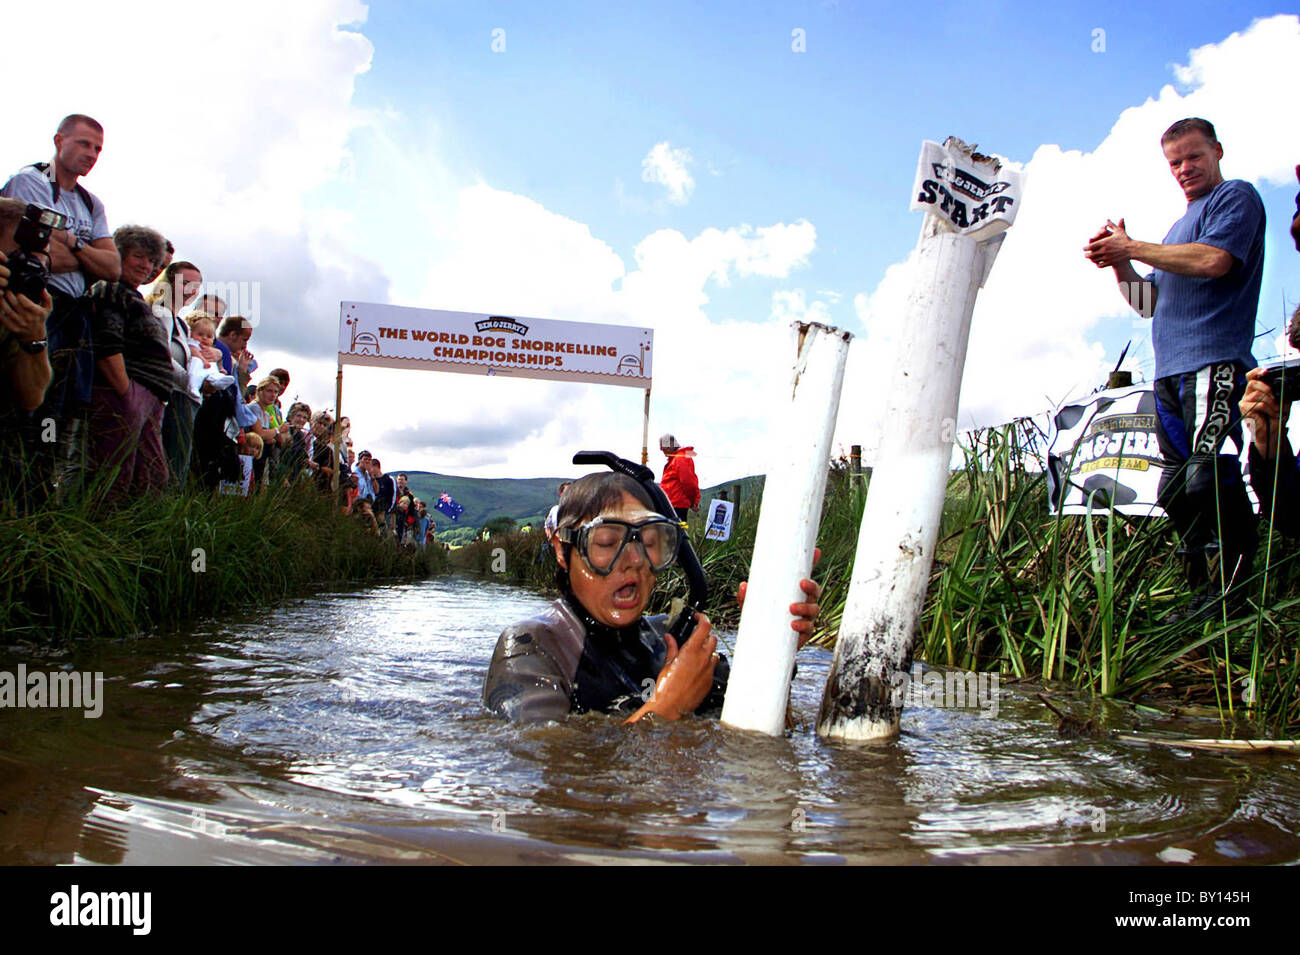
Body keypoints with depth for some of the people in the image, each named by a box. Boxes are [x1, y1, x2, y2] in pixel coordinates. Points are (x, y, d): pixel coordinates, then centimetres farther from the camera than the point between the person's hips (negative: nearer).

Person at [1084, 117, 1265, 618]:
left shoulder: (1236, 197, 7)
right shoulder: (1181, 225, 31)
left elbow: (1212, 261, -12)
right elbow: (1149, 302, 29)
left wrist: (1132, 247, -3)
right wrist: (1118, 262, 11)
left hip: (1214, 362, -8)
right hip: (1170, 372, 9)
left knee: (1207, 478, -19)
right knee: (1177, 491, 4)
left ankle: (1231, 591, -15)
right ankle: (1202, 591, 9)